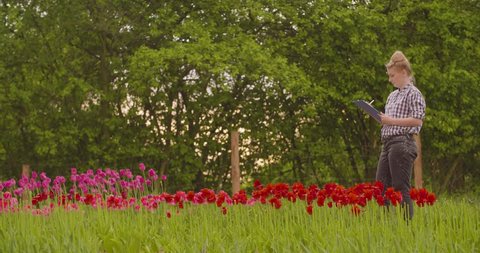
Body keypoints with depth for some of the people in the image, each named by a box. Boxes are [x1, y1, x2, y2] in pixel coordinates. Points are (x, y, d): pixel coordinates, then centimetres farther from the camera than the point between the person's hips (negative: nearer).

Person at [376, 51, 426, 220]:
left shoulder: (413, 93, -5)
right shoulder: (393, 95, 21)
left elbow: (417, 120, -15)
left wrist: (392, 120, -15)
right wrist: (382, 119, 4)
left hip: (402, 143, -9)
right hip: (388, 143, 9)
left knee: (401, 188, -10)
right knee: (381, 186, 5)